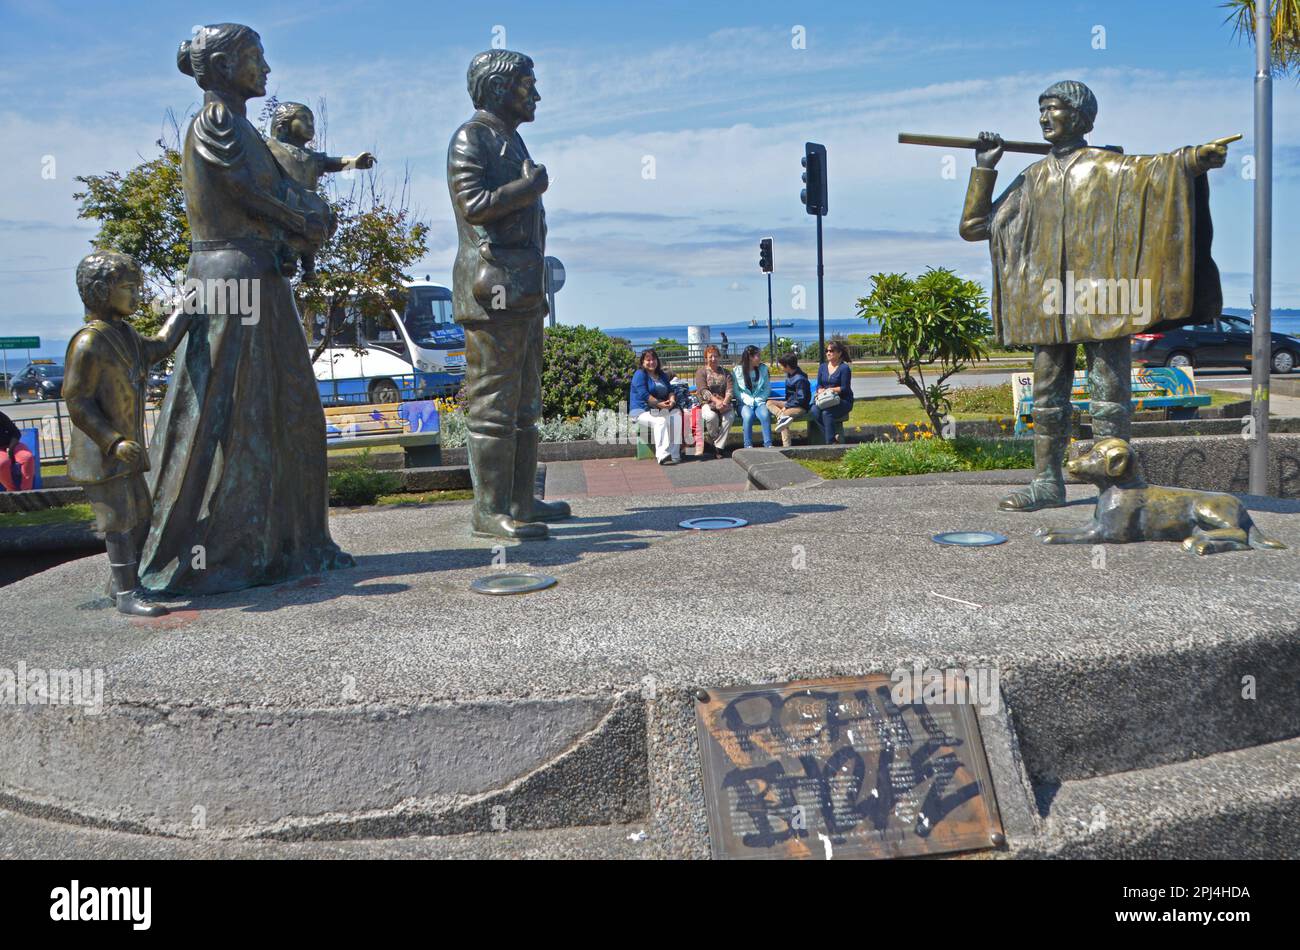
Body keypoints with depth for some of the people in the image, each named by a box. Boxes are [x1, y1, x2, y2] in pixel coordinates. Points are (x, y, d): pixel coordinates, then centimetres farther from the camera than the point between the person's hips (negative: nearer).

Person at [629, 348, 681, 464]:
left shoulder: (662, 375, 20)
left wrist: (672, 400, -10)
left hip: (659, 410, 6)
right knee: (661, 420, -35)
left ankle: (674, 454, -26)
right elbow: (644, 395, -15)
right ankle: (663, 456, -40)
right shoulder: (640, 374, -4)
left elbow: (670, 390, 14)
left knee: (677, 414, -22)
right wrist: (659, 404, -23)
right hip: (641, 410, -6)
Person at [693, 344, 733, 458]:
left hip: (723, 403, 2)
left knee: (730, 416, -30)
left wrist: (724, 403, -18)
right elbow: (703, 390, -7)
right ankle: (714, 438, -6)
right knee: (711, 416, -36)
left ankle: (718, 447, -23)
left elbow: (729, 390, 3)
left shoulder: (725, 373, 16)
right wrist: (716, 401, -23)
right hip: (706, 403, -2)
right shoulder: (701, 372, 7)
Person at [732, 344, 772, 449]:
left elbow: (768, 388, 12)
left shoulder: (763, 369, 11)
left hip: (759, 401, 2)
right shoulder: (737, 371, 1)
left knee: (765, 415, -31)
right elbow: (735, 390, 0)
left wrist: (760, 399, -5)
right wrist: (747, 400, -13)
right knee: (748, 416, -34)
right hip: (745, 403, -2)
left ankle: (768, 444, -27)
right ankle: (748, 445, -25)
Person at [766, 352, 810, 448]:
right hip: (790, 403, 10)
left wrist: (786, 406, -19)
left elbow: (801, 399, -23)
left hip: (801, 407, -10)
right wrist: (786, 403, 5)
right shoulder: (789, 375, 8)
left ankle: (786, 446, -36)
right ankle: (782, 416, -33)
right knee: (769, 403, -5)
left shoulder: (800, 379, -21)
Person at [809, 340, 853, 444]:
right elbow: (819, 385, 13)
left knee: (826, 413, -33)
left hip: (842, 400, -5)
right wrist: (821, 391, -9)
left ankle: (831, 442, -26)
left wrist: (831, 390, -17)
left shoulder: (844, 368, -5)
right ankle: (833, 437, -21)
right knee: (813, 411, -26)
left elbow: (845, 389, -8)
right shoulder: (822, 367, 14)